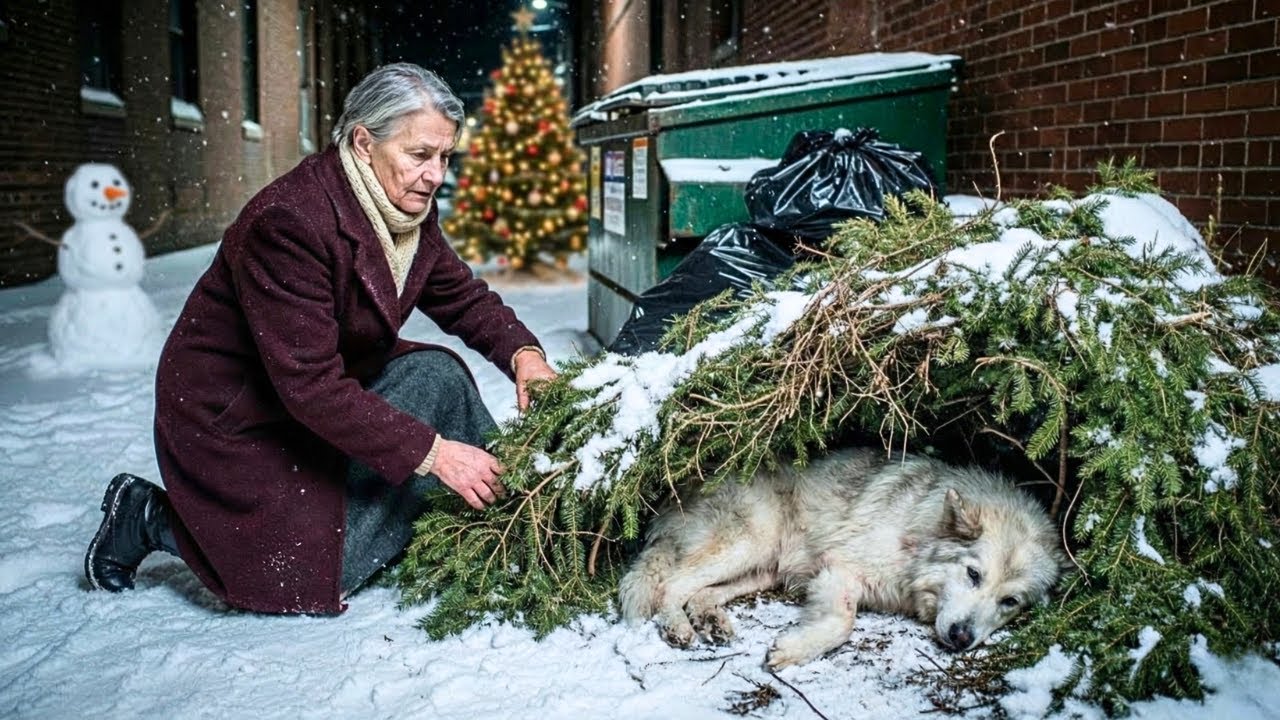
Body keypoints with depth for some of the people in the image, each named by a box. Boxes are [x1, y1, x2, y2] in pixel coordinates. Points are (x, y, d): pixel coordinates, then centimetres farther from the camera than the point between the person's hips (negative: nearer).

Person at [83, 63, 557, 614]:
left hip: (333, 388, 8)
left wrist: (523, 352, -16)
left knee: (437, 374, -15)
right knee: (314, 576, -13)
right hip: (235, 417, -8)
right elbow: (310, 385, -33)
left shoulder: (410, 211, -6)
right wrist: (432, 452, -35)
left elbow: (463, 297, 5)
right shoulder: (289, 221, -31)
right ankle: (151, 518, 6)